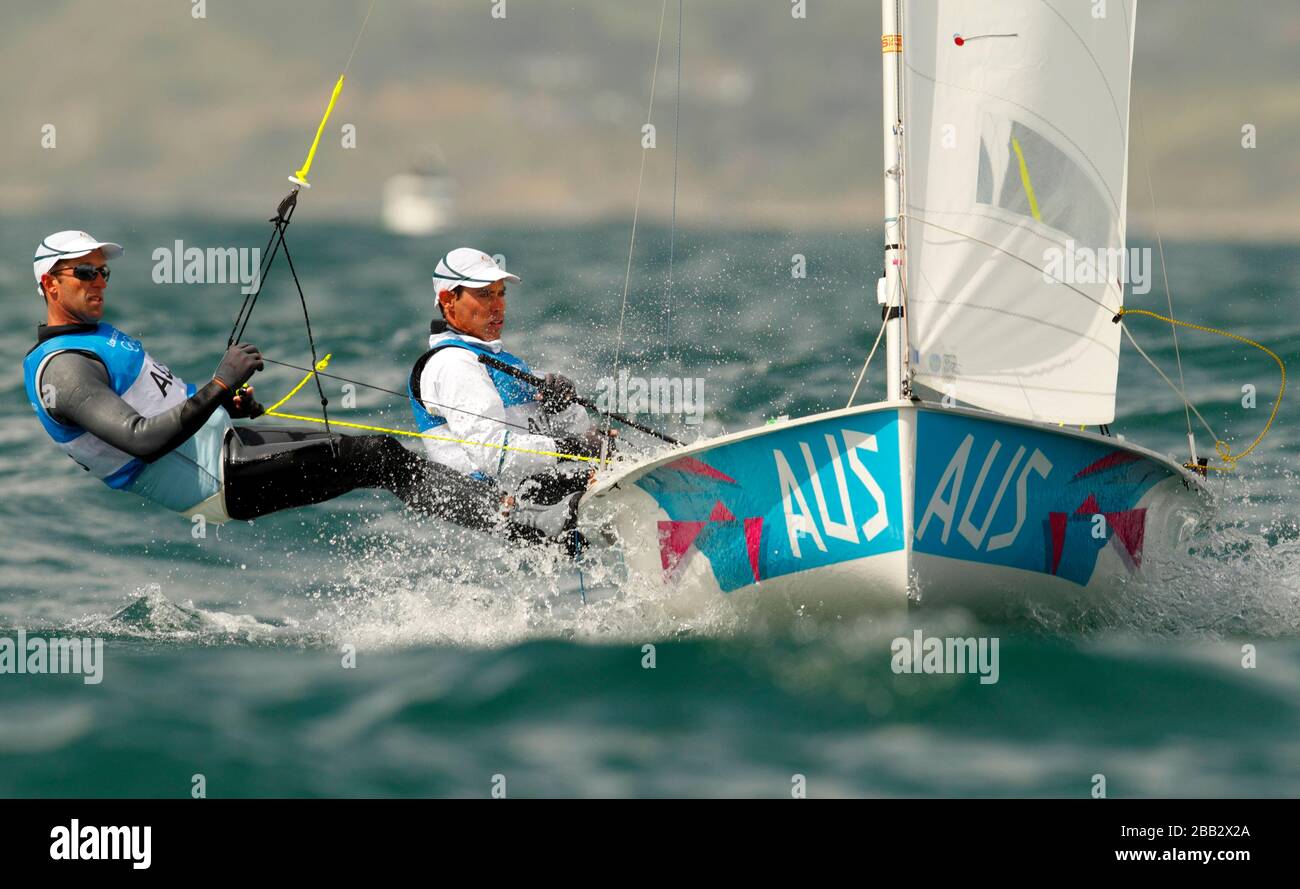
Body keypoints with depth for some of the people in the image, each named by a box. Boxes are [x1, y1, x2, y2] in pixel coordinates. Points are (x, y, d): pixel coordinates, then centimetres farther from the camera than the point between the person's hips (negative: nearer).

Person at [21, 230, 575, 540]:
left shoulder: (98, 337, 16)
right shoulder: (64, 370, -16)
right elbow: (143, 440, -29)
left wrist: (224, 406, 14)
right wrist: (218, 387, -30)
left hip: (221, 442, 10)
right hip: (214, 481, -10)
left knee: (383, 453, 2)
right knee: (379, 458, -16)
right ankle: (529, 528, -17)